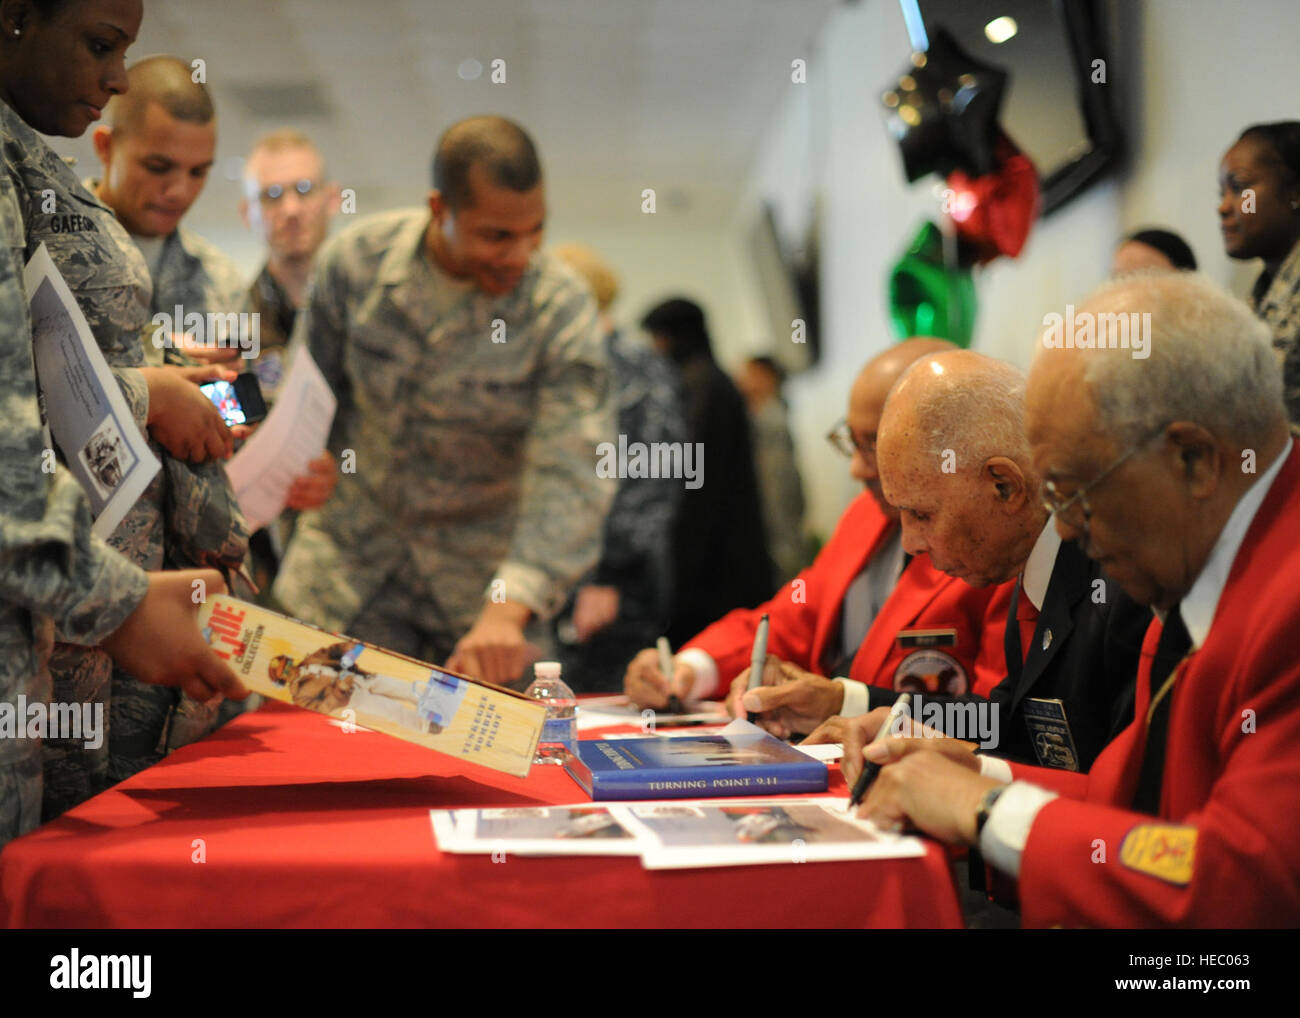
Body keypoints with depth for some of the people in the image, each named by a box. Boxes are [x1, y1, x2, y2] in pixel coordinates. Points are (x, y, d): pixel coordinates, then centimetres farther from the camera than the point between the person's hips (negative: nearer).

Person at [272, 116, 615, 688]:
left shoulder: (562, 309, -17)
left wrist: (507, 611, -38)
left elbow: (571, 476, -26)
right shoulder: (355, 261, -9)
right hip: (349, 554, 2)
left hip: (484, 570, -1)